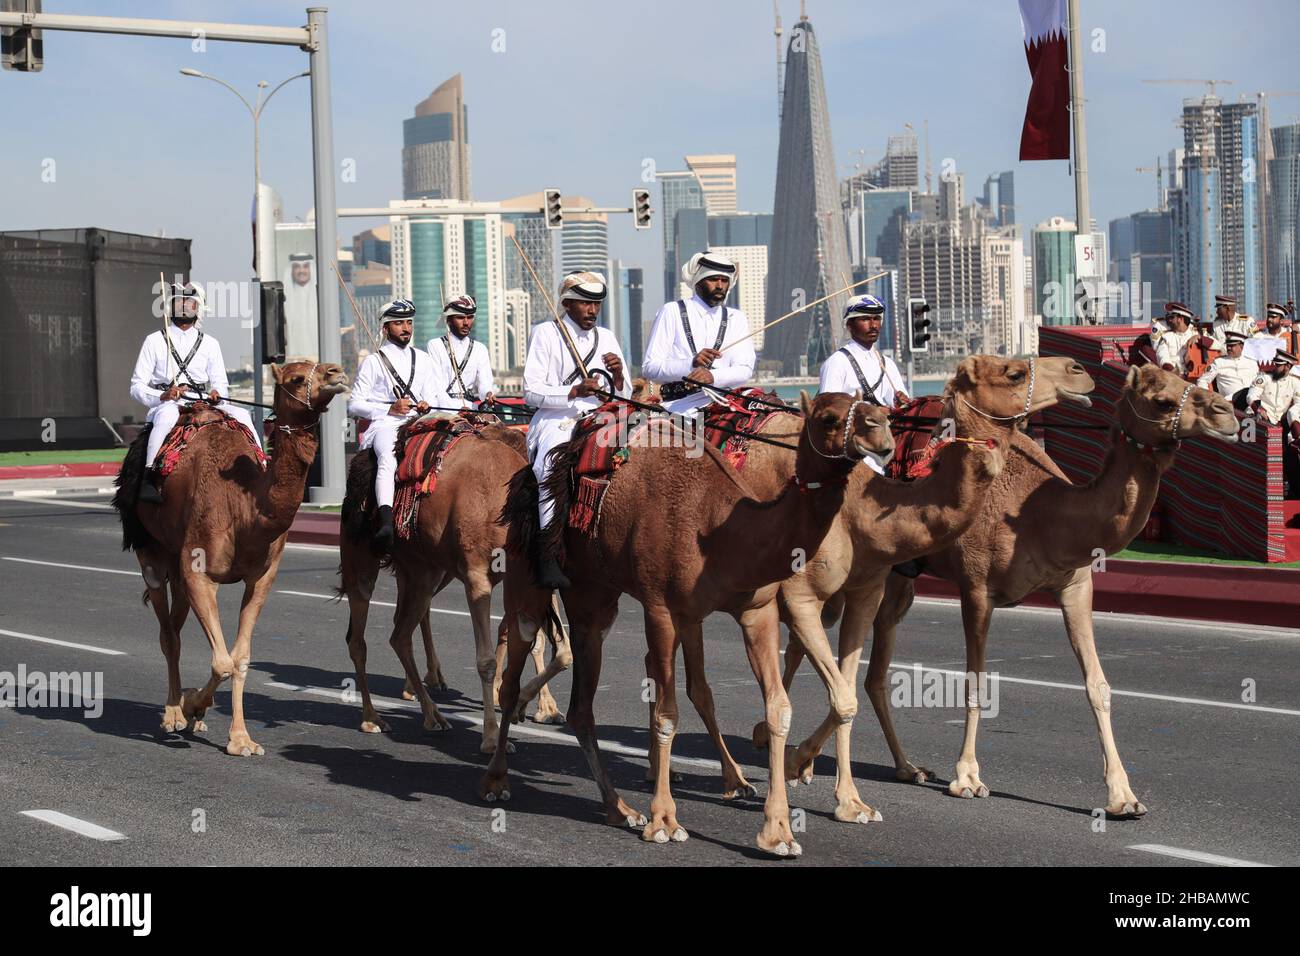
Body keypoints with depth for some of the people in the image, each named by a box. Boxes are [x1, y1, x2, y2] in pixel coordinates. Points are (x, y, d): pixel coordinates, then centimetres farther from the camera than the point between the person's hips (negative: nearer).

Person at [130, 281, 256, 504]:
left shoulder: (209, 344, 19)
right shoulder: (154, 341, 10)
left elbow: (221, 383, 17)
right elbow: (137, 387, 6)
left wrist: (217, 394, -9)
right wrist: (163, 396, -14)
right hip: (165, 403, -3)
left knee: (241, 415, -21)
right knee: (167, 414, -39)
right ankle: (149, 478, -46)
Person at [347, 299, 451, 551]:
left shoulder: (422, 359, 23)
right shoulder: (373, 361, 9)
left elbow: (434, 396, 23)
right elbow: (354, 406, 4)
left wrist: (427, 404, -2)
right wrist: (390, 409, -9)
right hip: (384, 424, -5)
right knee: (388, 459, -37)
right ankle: (386, 524, -52)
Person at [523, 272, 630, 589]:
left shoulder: (607, 338, 17)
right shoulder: (546, 333, 5)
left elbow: (624, 400, 17)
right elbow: (531, 391, -4)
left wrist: (619, 378, -6)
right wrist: (574, 392, -18)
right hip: (555, 422, -5)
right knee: (554, 467, -36)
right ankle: (548, 558, -36)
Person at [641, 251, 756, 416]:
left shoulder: (737, 319, 21)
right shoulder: (672, 312, 10)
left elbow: (744, 371, 5)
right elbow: (649, 367, 1)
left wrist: (713, 376, -18)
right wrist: (691, 364, -17)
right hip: (680, 405, -4)